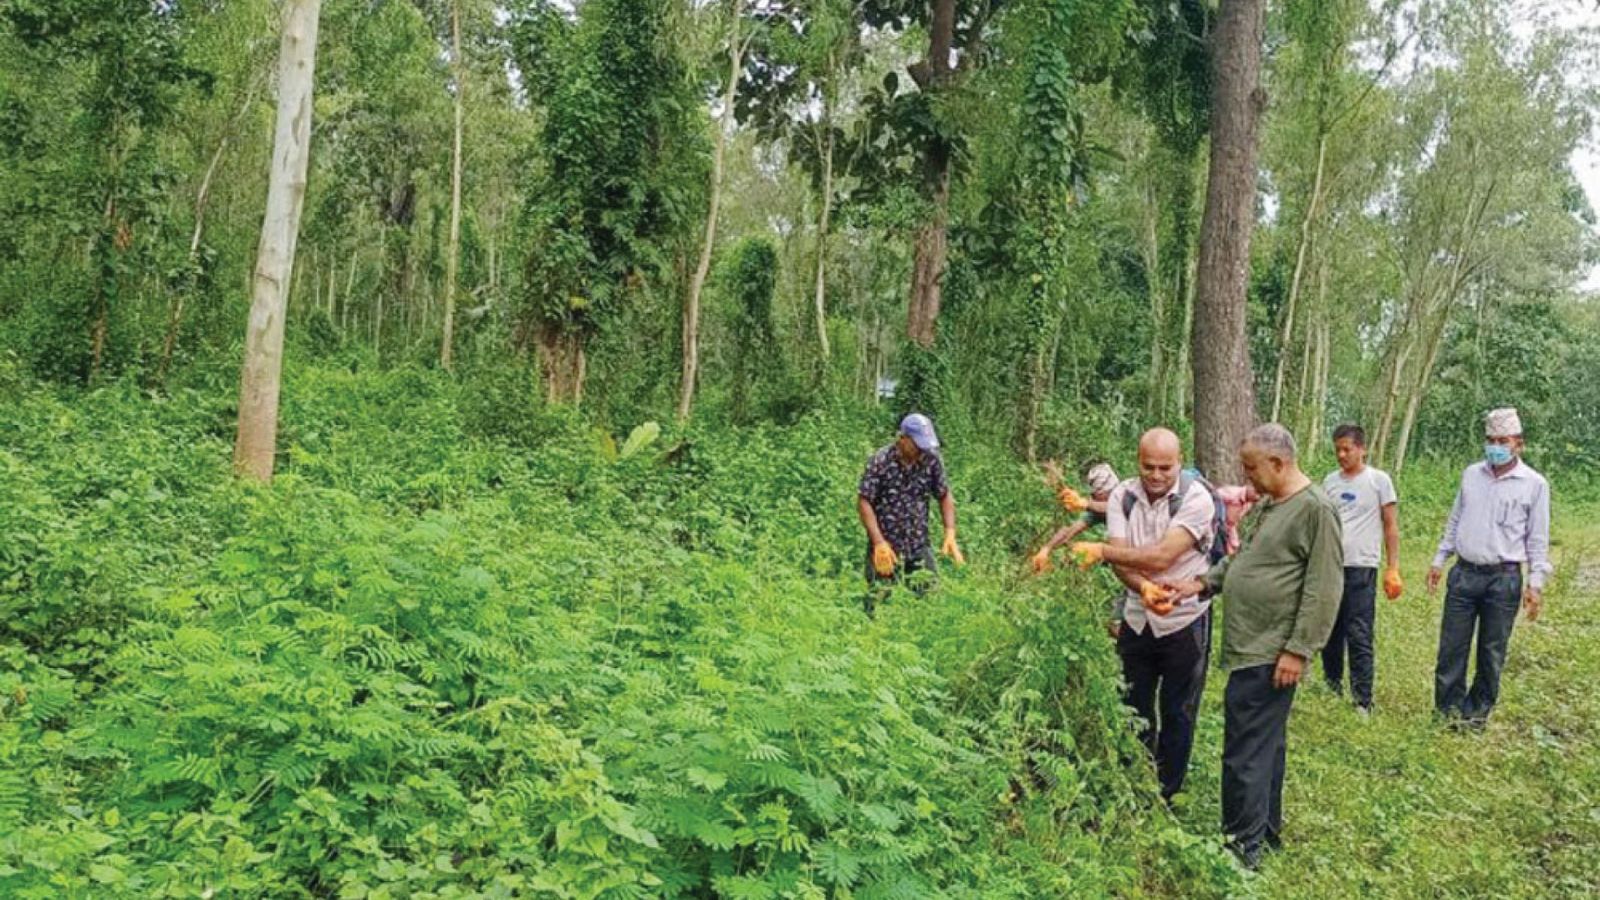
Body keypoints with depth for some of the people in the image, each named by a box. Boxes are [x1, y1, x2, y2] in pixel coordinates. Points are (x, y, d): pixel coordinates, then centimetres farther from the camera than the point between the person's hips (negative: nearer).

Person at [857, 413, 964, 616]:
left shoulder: (932, 460, -2)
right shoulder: (880, 461, -13)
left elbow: (944, 496, 8)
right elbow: (863, 502, -11)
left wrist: (950, 533, -4)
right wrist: (879, 542, -18)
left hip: (920, 547, 4)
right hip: (885, 547, -3)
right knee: (879, 603, -1)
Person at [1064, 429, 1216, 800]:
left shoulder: (1196, 499, -19)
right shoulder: (1122, 496, -5)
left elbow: (1161, 557, -27)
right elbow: (1120, 559, -14)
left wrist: (1100, 550, -23)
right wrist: (1143, 588, -34)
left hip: (1184, 622, -4)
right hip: (1136, 620, 4)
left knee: (1178, 715, 9)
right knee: (1135, 711, 16)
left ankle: (1166, 800, 24)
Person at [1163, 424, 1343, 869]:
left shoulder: (1316, 509, -15)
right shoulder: (1266, 505, 14)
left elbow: (1324, 590, -18)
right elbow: (1240, 559, 25)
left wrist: (1298, 650, -18)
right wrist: (1203, 584, 9)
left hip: (1270, 655, -9)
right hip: (1248, 648, 10)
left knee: (1246, 752, -6)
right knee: (1267, 744, 20)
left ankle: (1244, 846, 4)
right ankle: (1268, 828, 32)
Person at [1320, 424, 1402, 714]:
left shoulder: (1379, 480, -1)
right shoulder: (1330, 481, 11)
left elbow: (1391, 526, 0)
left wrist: (1393, 569, -5)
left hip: (1361, 569, -4)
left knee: (1359, 638, -4)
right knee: (1330, 635, 11)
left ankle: (1363, 702, 2)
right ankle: (1331, 690, 24)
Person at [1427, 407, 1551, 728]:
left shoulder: (1534, 484, -3)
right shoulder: (1471, 474, 7)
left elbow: (1538, 539, -1)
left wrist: (1536, 582, -6)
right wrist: (1439, 560, 13)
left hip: (1504, 578, -3)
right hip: (1464, 573, 3)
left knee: (1492, 653, 6)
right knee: (1452, 647, 4)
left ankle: (1477, 713, 18)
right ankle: (1448, 709, 14)